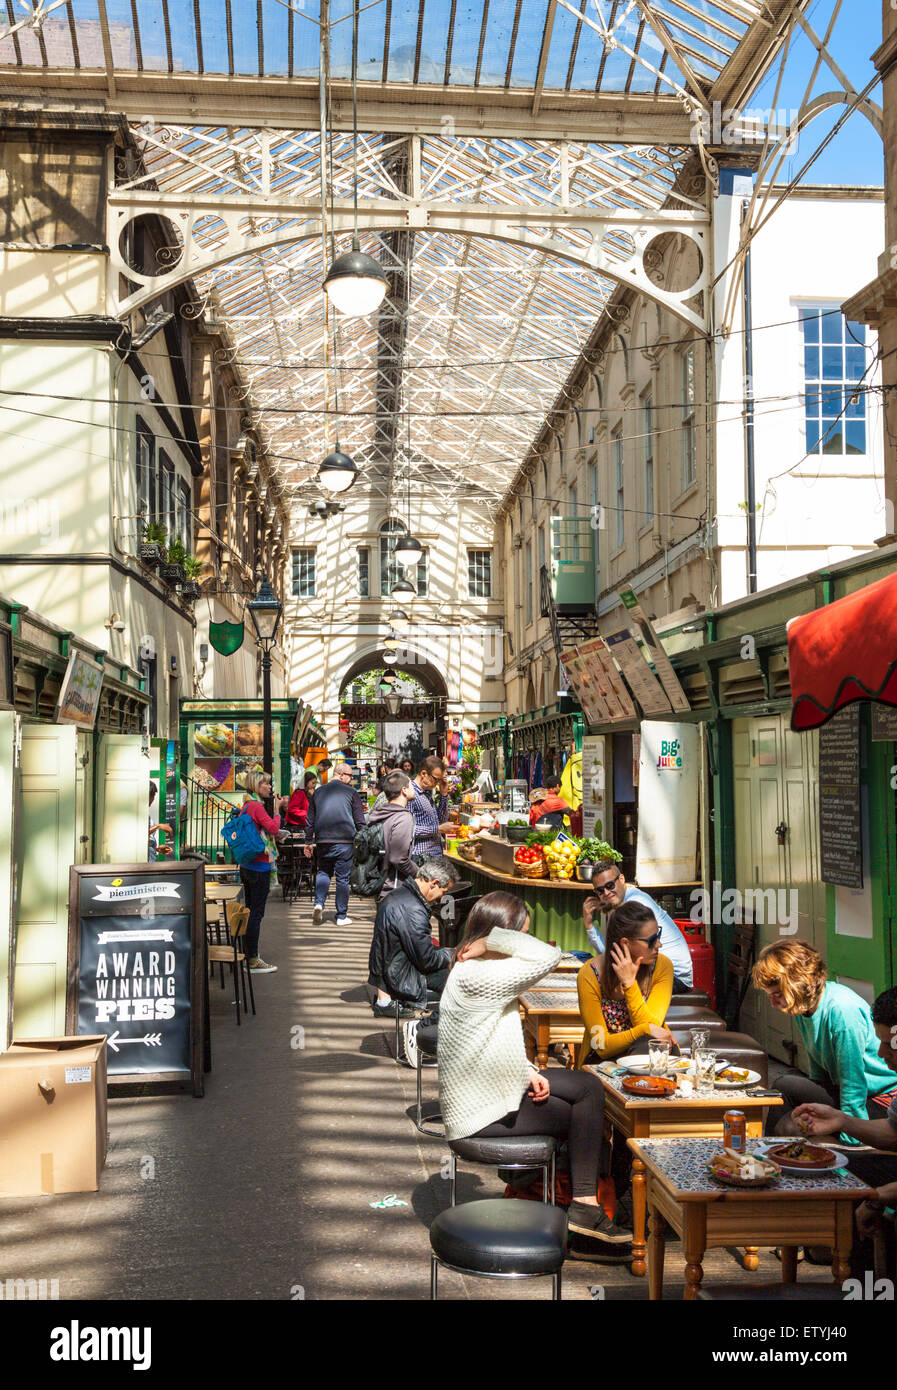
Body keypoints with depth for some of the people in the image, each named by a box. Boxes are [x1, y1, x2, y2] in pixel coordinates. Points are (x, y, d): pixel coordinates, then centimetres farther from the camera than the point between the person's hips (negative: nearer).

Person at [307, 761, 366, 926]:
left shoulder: (319, 792, 11)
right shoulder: (351, 792, 0)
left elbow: (310, 820, 14)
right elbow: (360, 821, 0)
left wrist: (308, 841, 20)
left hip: (322, 840, 3)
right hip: (344, 841, -3)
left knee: (323, 871, 18)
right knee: (343, 878, 3)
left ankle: (319, 903, -4)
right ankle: (342, 916, 8)